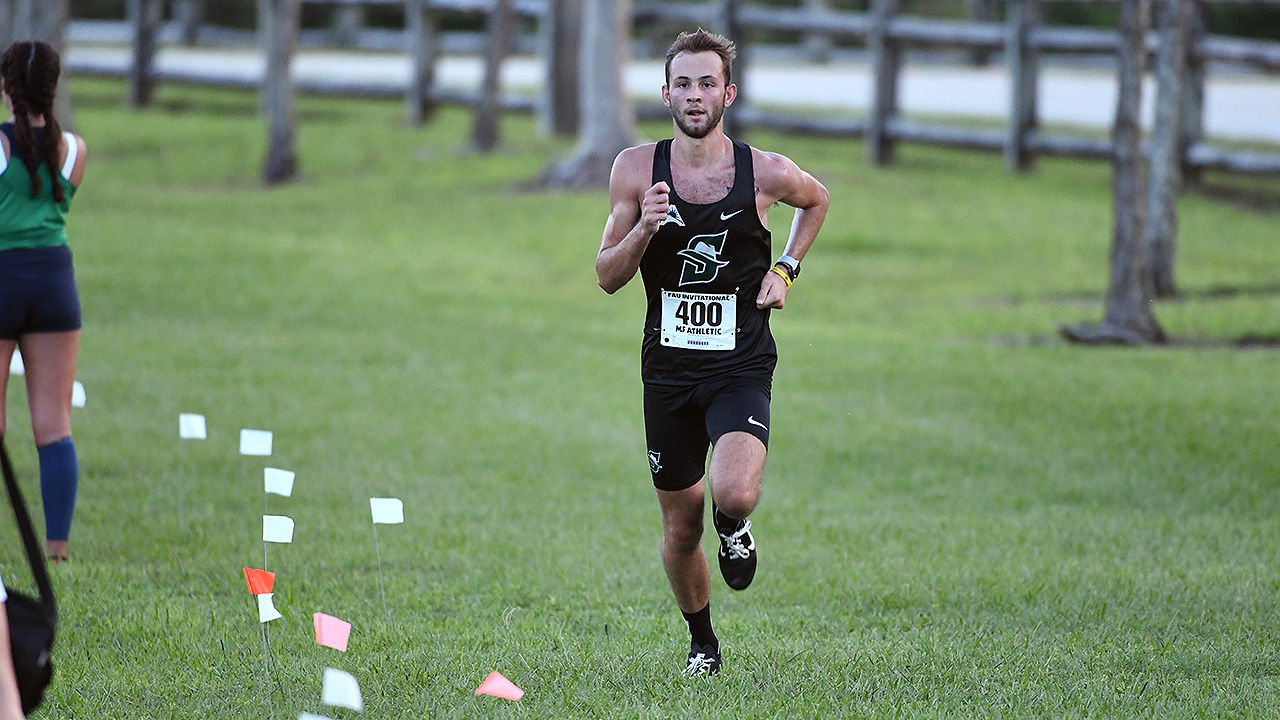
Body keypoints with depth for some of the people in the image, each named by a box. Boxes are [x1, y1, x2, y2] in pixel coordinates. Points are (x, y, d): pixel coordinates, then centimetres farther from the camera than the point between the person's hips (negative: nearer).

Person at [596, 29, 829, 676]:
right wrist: (644, 230, -19)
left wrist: (785, 269, 4)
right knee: (681, 527, 10)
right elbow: (607, 277, 0)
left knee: (734, 494, -27)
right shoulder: (636, 169, -4)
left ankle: (733, 525, 11)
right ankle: (701, 641, 36)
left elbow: (816, 200, 18)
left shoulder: (765, 173, -6)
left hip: (741, 367, -2)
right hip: (669, 367, 2)